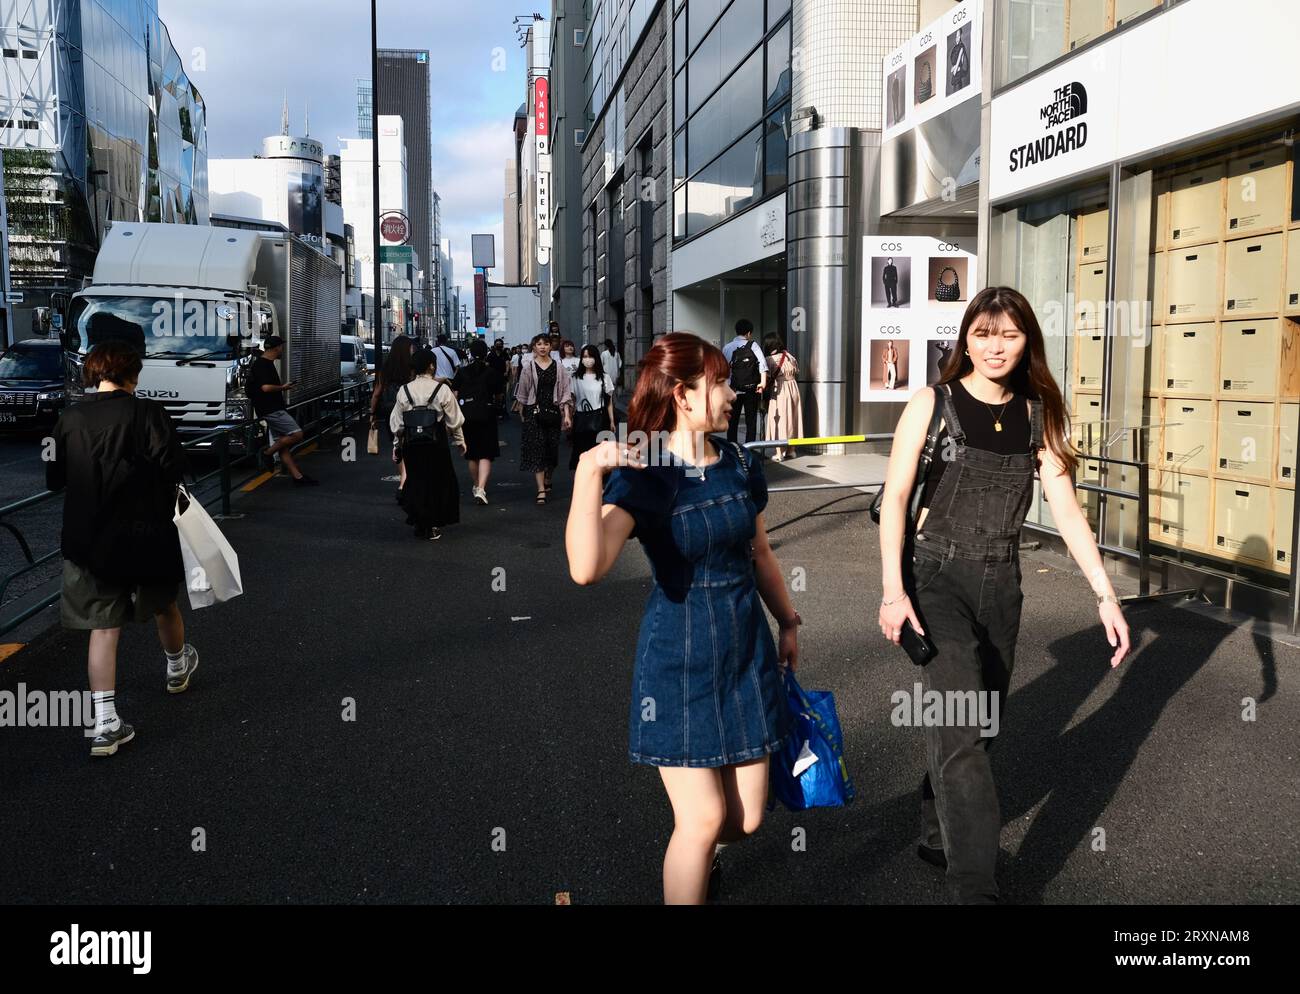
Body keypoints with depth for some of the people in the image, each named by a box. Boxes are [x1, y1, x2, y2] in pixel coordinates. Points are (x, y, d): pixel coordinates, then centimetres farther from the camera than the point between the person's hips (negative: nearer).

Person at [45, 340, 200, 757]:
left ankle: (105, 723, -1)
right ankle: (177, 668, 49)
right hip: (145, 532, -2)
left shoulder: (69, 419, -1)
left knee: (103, 628, 4)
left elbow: (54, 480, 4)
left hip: (88, 539, 2)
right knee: (163, 605, 23)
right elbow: (173, 467, -19)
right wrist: (161, 497, 2)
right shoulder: (147, 412, -11)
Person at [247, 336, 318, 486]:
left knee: (283, 445, 7)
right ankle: (268, 452, 0)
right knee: (296, 434, -12)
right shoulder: (263, 364, -15)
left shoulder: (264, 363, 17)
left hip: (274, 410, 11)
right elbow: (266, 387, -26)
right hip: (271, 410, -11)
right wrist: (283, 387, -10)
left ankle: (298, 477, 8)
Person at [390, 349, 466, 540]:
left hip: (411, 443, 2)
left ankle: (419, 523, 17)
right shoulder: (442, 389, -11)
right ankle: (433, 526, 13)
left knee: (416, 480, 14)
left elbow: (396, 423, 2)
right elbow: (454, 420, -4)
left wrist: (399, 443, 16)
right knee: (438, 481, 11)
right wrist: (459, 441, 10)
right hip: (436, 442, -2)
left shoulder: (404, 390, -3)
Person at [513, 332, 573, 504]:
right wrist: (522, 414, 10)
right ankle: (541, 490, -10)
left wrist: (567, 414, -3)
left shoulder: (558, 367, 4)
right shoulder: (528, 367, 1)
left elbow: (565, 392, 4)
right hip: (534, 412, -2)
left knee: (552, 449, 8)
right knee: (537, 449, -8)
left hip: (553, 412, 2)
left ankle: (547, 482, 31)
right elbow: (522, 393, 8)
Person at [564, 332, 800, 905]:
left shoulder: (741, 464, 1)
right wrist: (588, 472, -37)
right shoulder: (642, 477, -16)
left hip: (747, 650, 5)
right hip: (679, 658, -5)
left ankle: (695, 851, 48)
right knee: (703, 819, -3)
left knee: (745, 819, 12)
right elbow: (586, 568, -33)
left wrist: (787, 622, 22)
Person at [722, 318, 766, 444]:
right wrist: (763, 382, -18)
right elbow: (762, 362, -14)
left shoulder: (727, 347, 4)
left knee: (732, 421, 9)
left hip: (734, 390, 1)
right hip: (752, 390, -1)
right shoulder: (753, 345, 0)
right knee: (751, 421, 6)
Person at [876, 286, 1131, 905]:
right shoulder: (932, 405, -6)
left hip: (1001, 582, 5)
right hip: (937, 578, -4)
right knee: (960, 728, -14)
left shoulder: (1037, 415, 5)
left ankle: (937, 836, 35)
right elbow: (894, 497, -9)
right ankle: (974, 887, -7)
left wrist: (1106, 594, -5)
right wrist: (893, 591, -17)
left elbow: (1066, 511, 3)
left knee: (981, 724, 13)